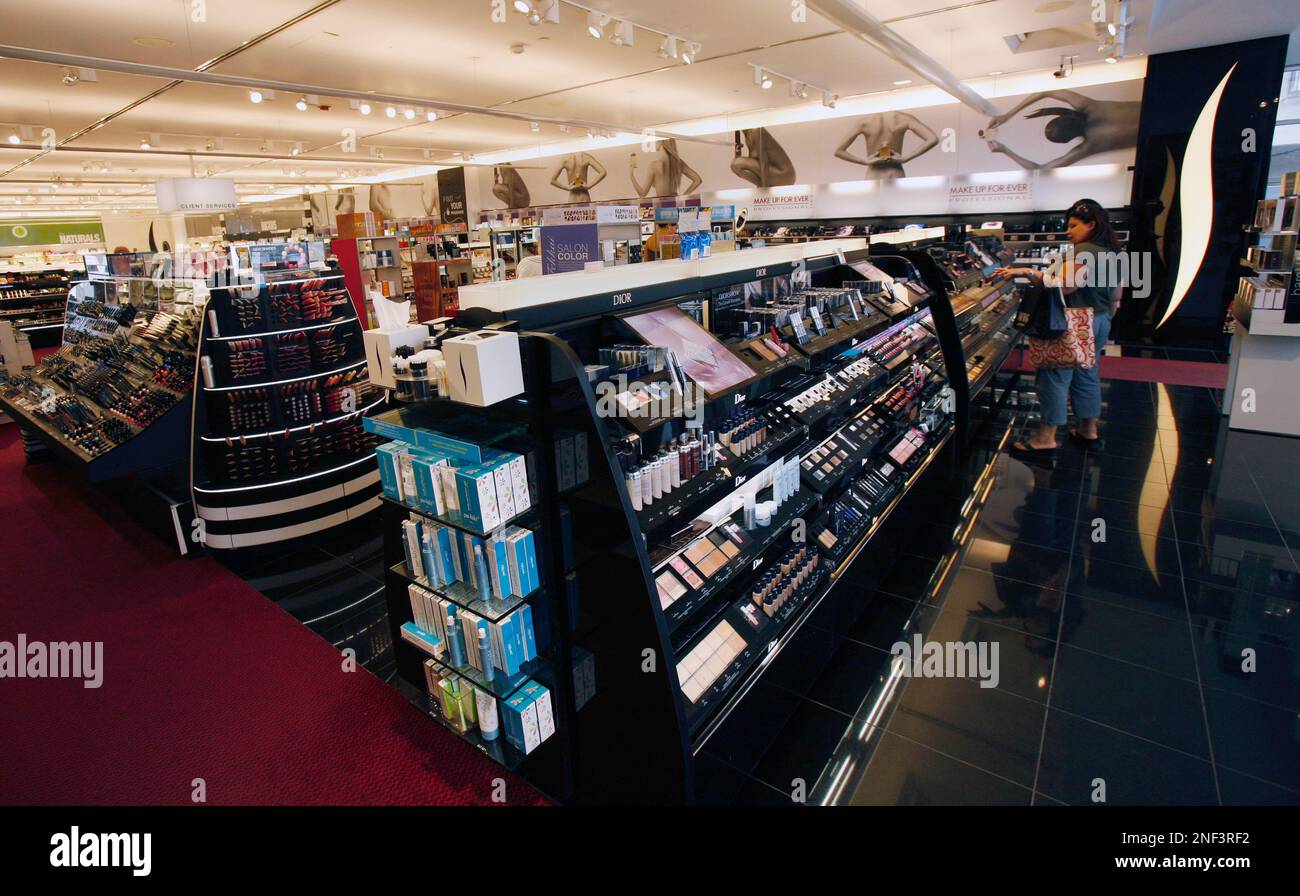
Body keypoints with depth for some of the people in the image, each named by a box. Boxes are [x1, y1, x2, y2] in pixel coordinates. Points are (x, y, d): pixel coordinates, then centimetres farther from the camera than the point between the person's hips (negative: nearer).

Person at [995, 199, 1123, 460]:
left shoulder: (1083, 251, -18)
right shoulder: (1112, 253, 13)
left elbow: (1064, 286, -28)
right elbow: (1115, 297, 18)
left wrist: (1027, 272, -30)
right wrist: (1104, 319, 28)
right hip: (1099, 323, 10)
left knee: (1055, 376, -7)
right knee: (1086, 375, 18)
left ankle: (1046, 438, -6)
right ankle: (1088, 430, 29)